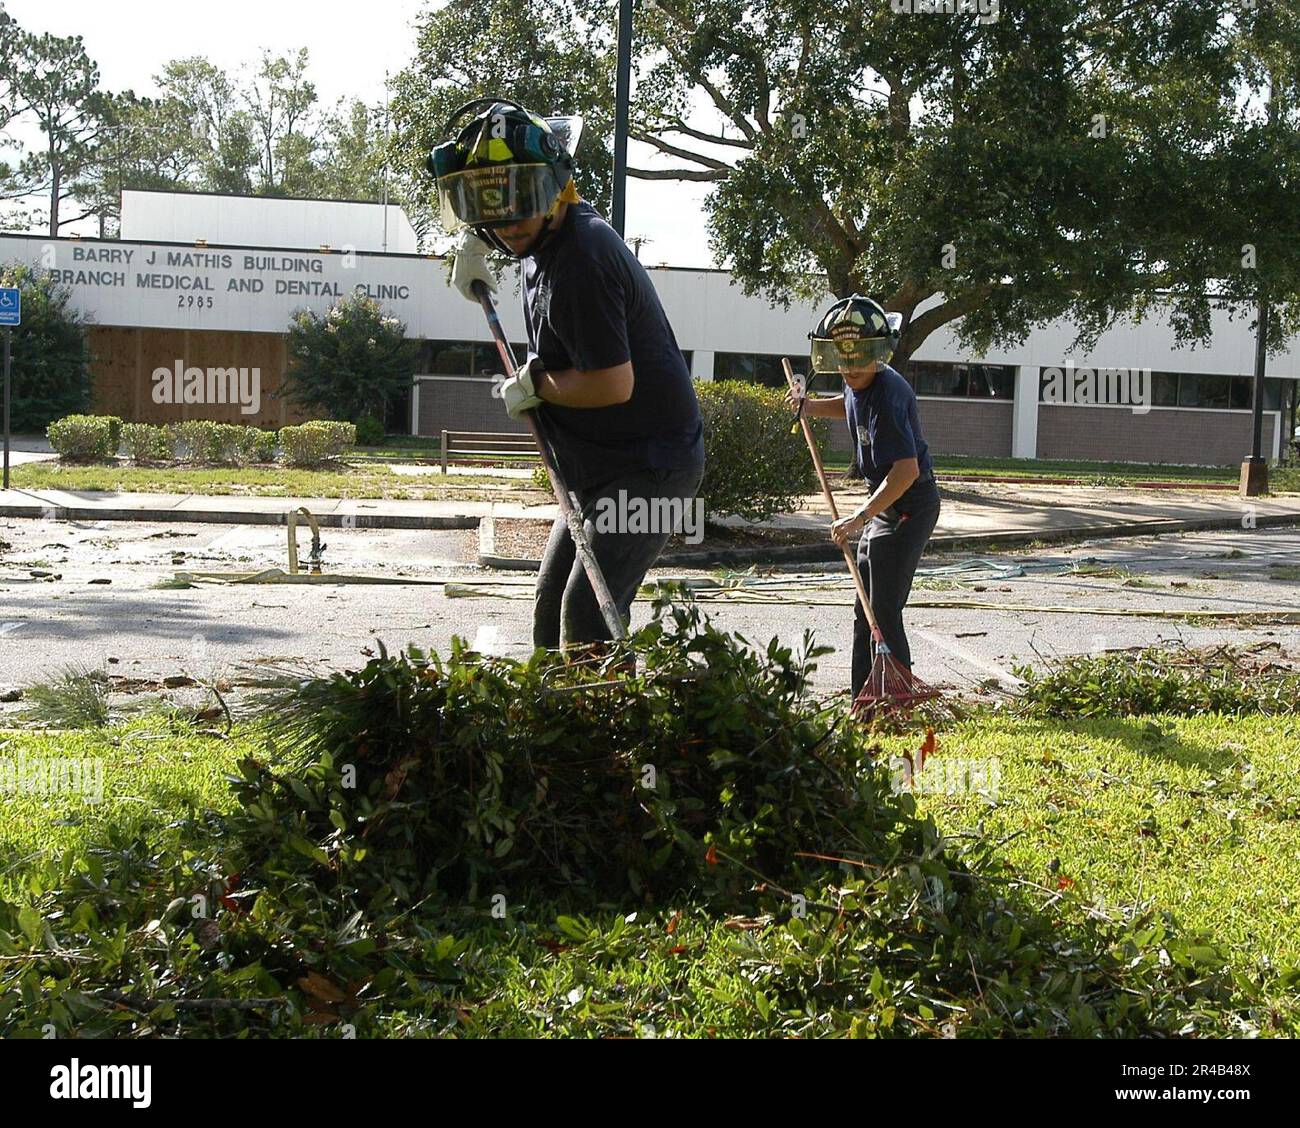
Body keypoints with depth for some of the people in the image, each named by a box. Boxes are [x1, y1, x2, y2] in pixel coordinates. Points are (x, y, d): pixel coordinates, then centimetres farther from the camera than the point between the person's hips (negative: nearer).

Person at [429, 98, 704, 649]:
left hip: (647, 466, -10)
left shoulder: (582, 259, -24)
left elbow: (613, 385, -27)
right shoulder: (544, 236, 6)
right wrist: (472, 243, 21)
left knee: (587, 614, -22)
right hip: (601, 470, 10)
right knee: (552, 603, 14)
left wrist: (535, 385, -13)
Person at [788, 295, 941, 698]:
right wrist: (810, 404, 15)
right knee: (865, 609, 16)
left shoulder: (886, 395, -26)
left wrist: (861, 516, -35)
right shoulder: (859, 385, 3)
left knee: (884, 612, -12)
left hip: (908, 507, -10)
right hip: (885, 505, 10)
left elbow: (907, 469, -33)